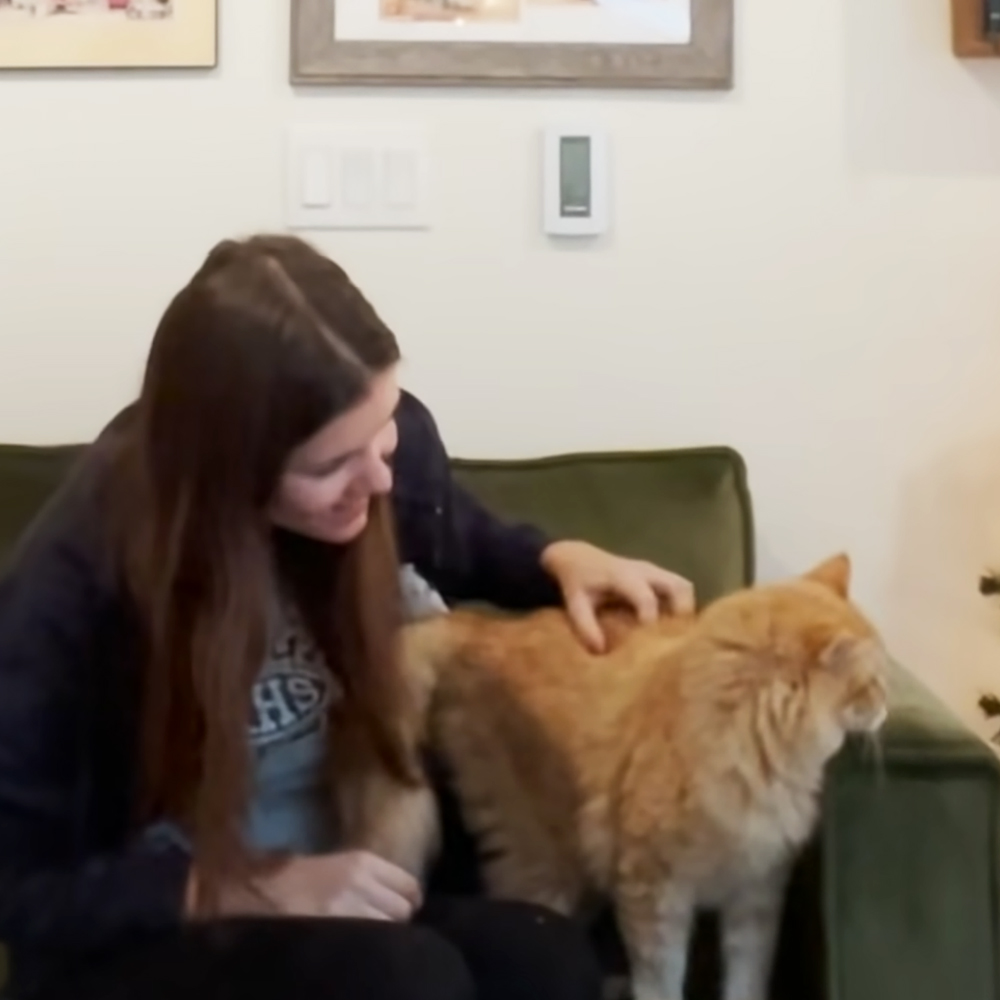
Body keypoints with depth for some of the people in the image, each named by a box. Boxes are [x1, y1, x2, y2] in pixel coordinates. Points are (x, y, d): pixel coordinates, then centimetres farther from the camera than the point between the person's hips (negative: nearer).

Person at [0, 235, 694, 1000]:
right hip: (142, 937, -4)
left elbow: (465, 549, 16)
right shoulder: (78, 579, -22)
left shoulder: (389, 441, -11)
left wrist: (558, 559, -7)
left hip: (342, 878, 4)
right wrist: (257, 889, -25)